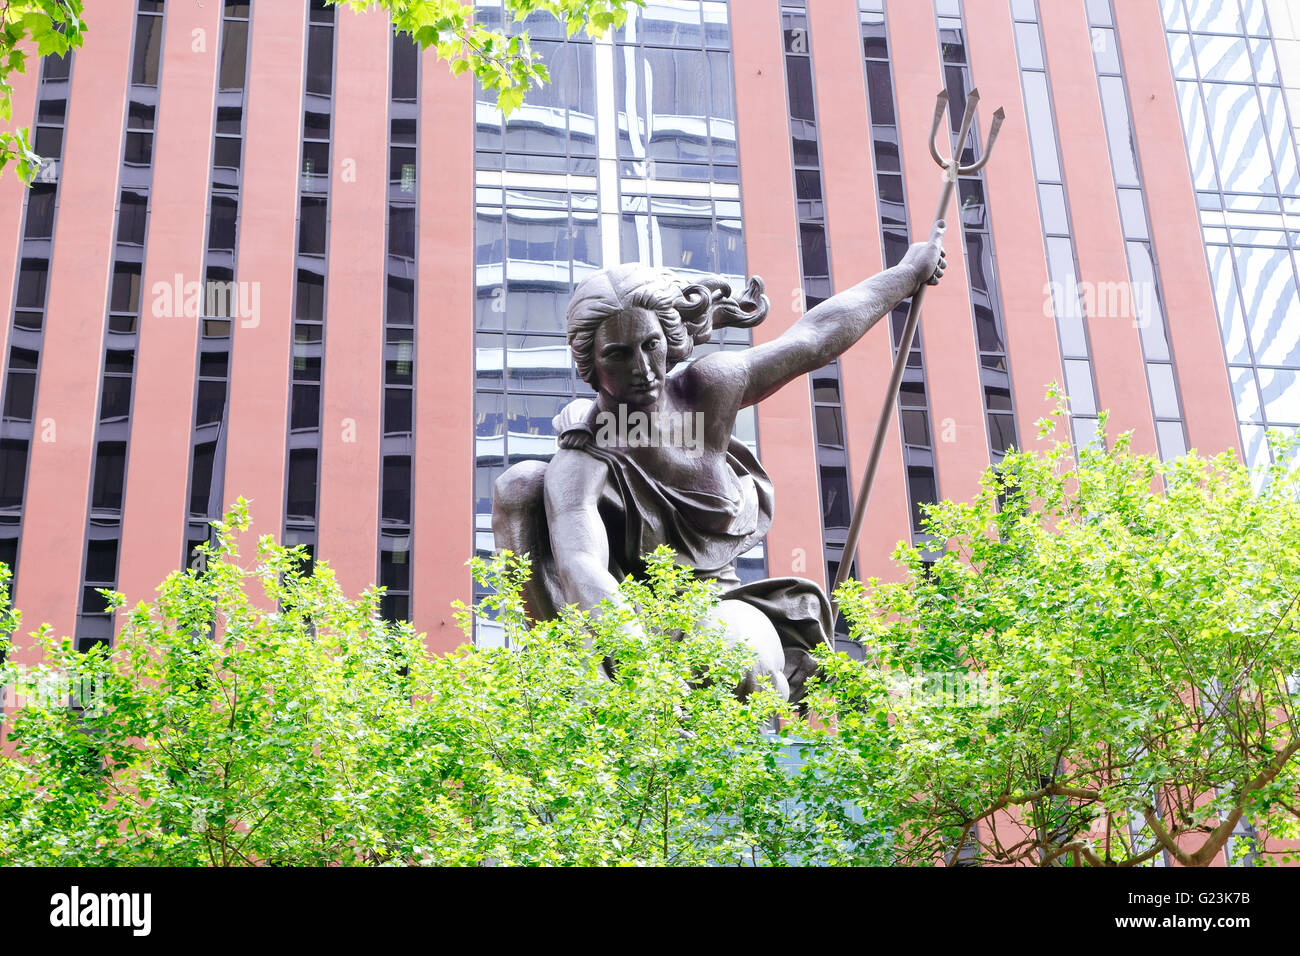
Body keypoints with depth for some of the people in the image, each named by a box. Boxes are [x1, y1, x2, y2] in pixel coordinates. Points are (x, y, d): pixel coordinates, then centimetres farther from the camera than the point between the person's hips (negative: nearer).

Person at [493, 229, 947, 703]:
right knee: (522, 483, -25)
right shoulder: (580, 466, -26)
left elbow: (814, 337, 5)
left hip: (716, 611, 2)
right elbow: (580, 570, -45)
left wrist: (909, 271, 20)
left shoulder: (708, 388, -12)